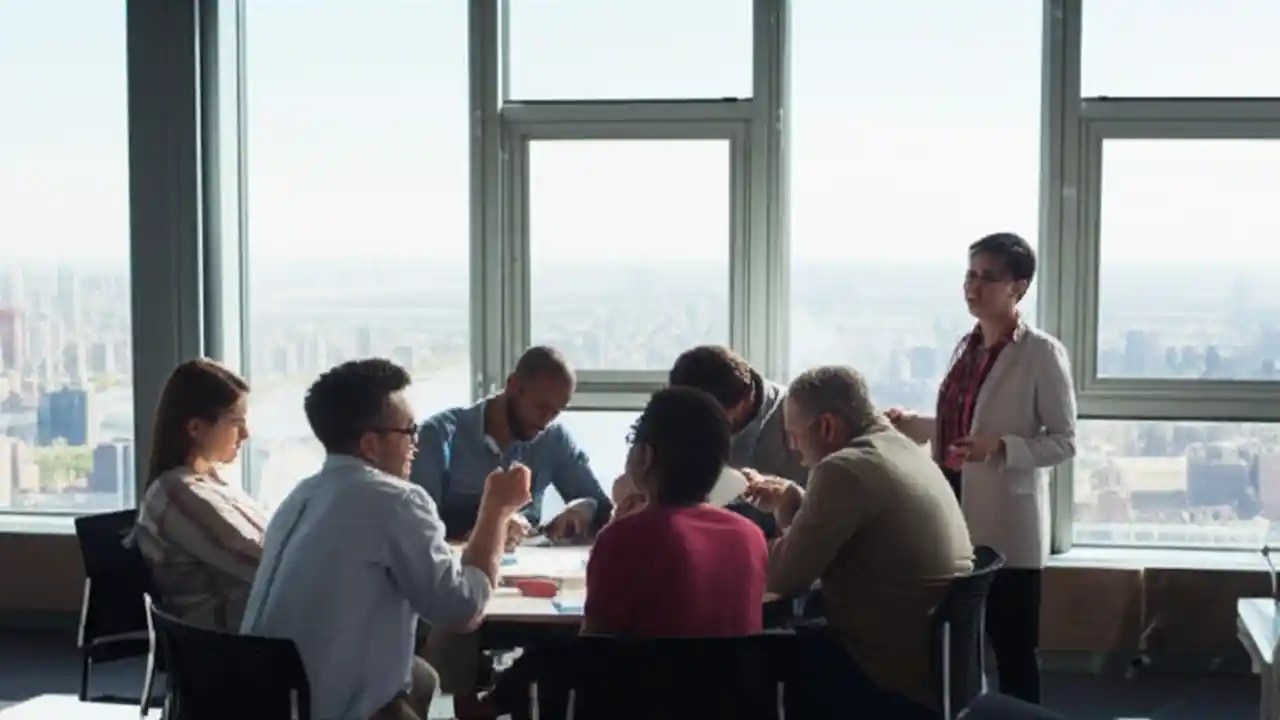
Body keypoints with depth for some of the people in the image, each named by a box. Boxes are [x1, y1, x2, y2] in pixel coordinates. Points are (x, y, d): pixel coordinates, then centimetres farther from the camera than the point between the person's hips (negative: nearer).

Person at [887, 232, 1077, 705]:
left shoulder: (1042, 353, -10)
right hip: (957, 515, 7)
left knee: (1013, 651, -1)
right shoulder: (968, 347, 11)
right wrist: (909, 424, 5)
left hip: (1006, 524, -7)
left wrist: (1000, 447, -25)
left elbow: (1064, 443, -11)